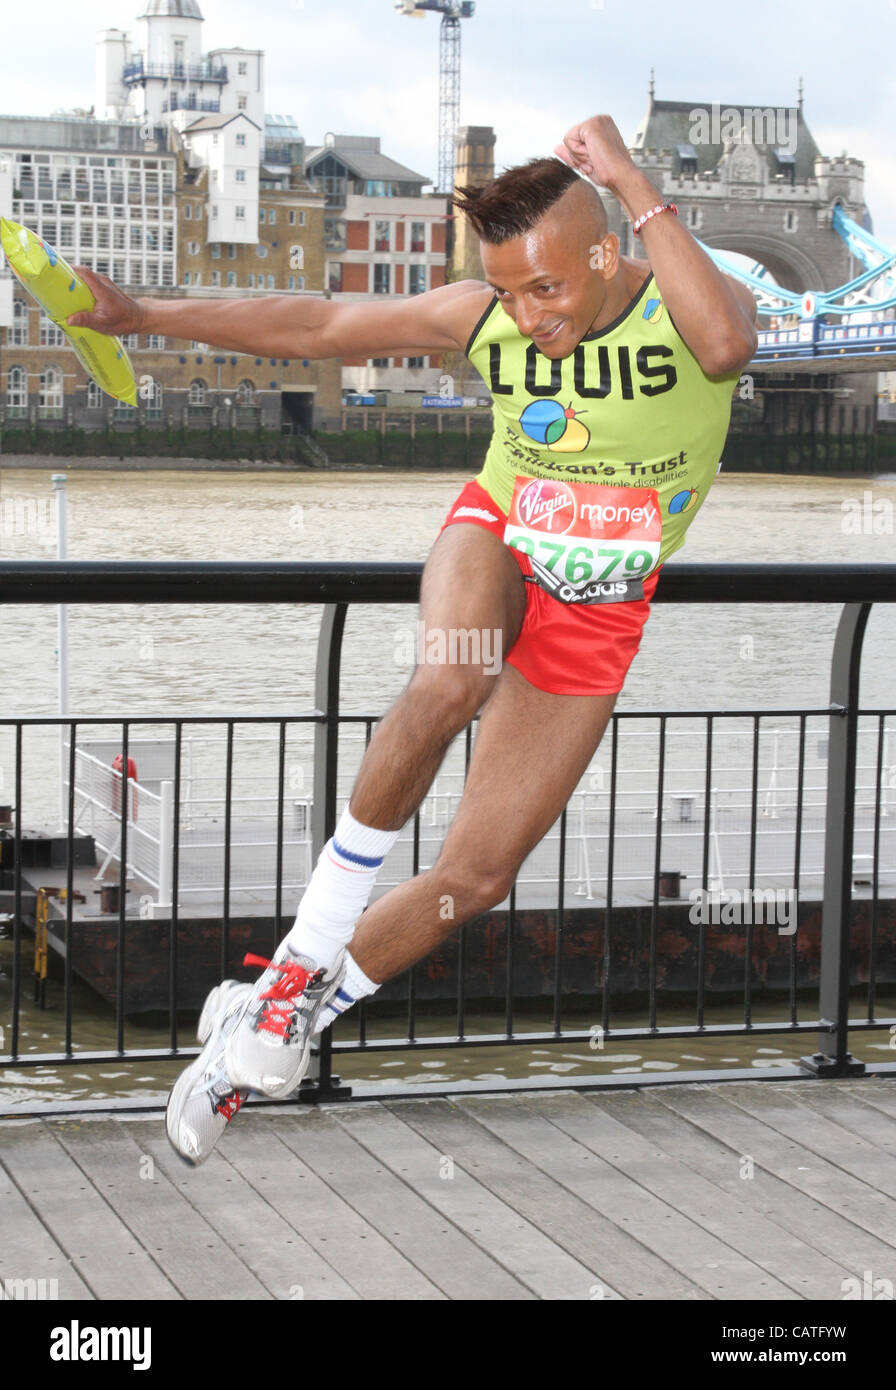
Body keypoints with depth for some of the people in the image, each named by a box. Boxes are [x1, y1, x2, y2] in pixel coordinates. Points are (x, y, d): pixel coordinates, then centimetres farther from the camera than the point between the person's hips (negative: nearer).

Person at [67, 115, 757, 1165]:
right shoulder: (486, 315, -12)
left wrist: (633, 183, -40)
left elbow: (728, 343, -44)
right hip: (495, 538, 0)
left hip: (597, 612, 0)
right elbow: (320, 328, -2)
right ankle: (305, 956, -22)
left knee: (475, 877, -2)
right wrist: (144, 316, -3)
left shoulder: (682, 302, -19)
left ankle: (275, 1020, 18)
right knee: (449, 686, -38)